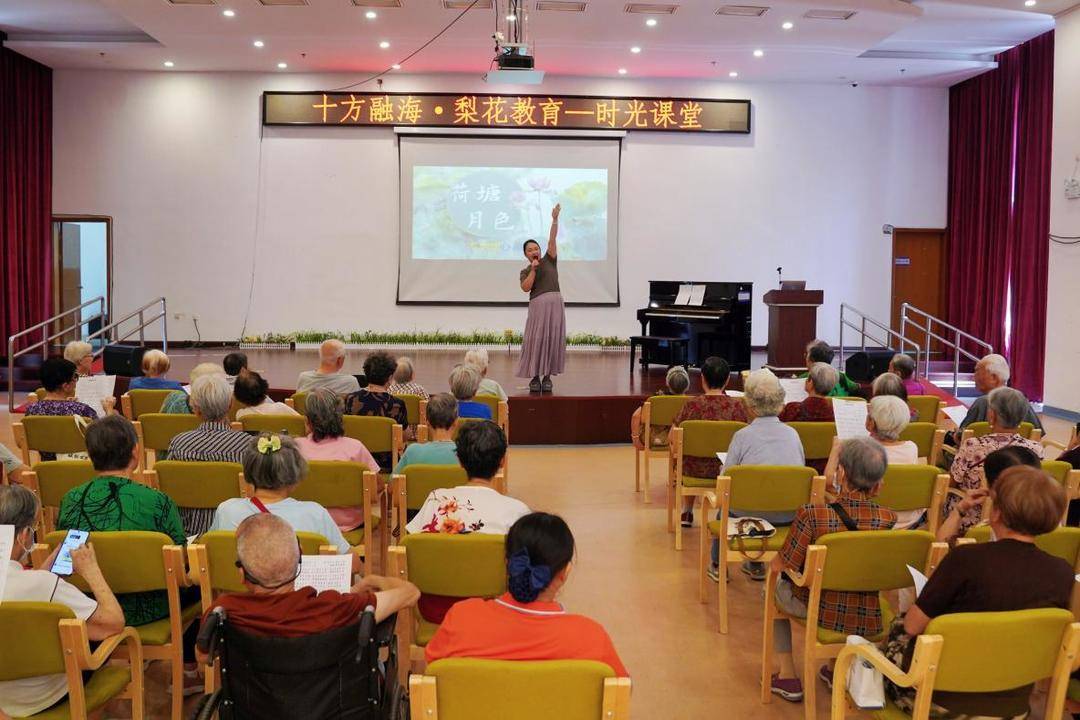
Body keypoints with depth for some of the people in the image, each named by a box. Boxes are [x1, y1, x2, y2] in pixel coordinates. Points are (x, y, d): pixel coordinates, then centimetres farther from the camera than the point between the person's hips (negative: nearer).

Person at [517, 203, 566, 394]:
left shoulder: (549, 260, 14)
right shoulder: (525, 272, 13)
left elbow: (552, 239, 3)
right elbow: (525, 287, -6)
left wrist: (555, 219, -7)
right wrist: (533, 269, -7)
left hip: (555, 303, 1)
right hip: (538, 305, -1)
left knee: (553, 339, 0)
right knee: (536, 339, -4)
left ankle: (548, 376, 7)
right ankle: (535, 376, 3)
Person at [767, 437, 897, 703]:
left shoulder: (812, 515, -27)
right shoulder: (888, 519, -16)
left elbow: (781, 566, -16)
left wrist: (775, 560, 8)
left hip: (821, 611, -3)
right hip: (868, 619, 4)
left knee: (774, 587, 30)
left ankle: (788, 676, 30)